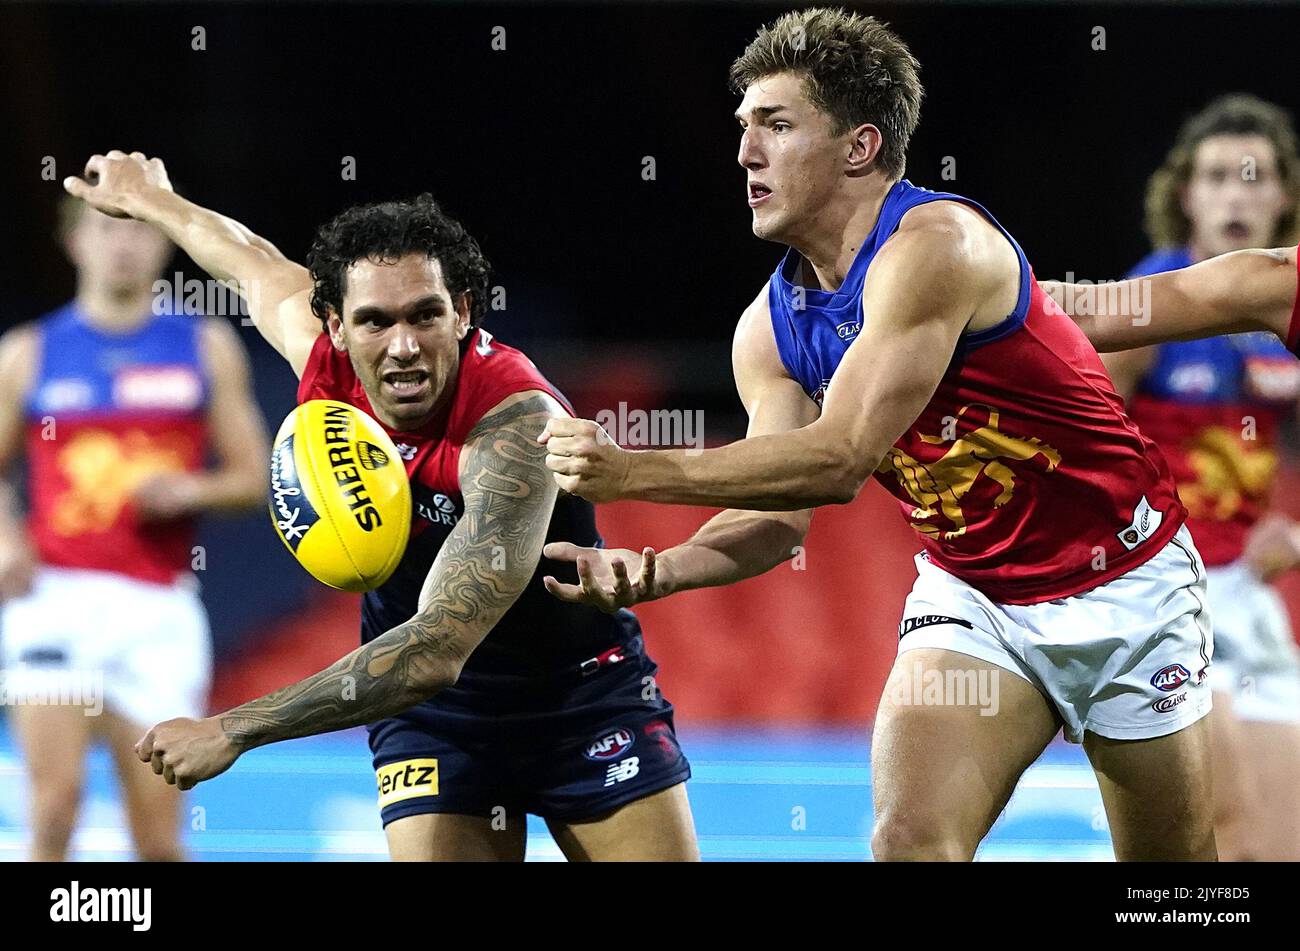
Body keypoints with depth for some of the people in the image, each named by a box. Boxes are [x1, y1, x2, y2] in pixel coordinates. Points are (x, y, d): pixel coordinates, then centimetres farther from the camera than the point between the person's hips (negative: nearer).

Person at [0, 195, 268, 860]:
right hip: (54, 598, -1)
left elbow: (252, 479, 11)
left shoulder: (207, 348, 10)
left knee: (158, 842, 2)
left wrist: (190, 491, -10)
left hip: (158, 610, 1)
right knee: (56, 808, -17)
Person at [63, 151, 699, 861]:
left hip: (583, 695, -3)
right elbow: (260, 266, 13)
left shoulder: (517, 425, -31)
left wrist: (232, 731, -40)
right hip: (427, 707, 3)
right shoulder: (319, 350, -14)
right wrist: (149, 199, 34)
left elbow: (437, 649, -40)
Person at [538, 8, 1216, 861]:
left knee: (1178, 859, 6)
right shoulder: (771, 328, -2)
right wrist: (652, 574, -24)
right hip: (969, 595, 5)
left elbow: (840, 461, -32)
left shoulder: (932, 246, -25)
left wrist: (633, 472, -32)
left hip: (1124, 588, -5)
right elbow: (778, 516, -5)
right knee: (908, 839, -16)